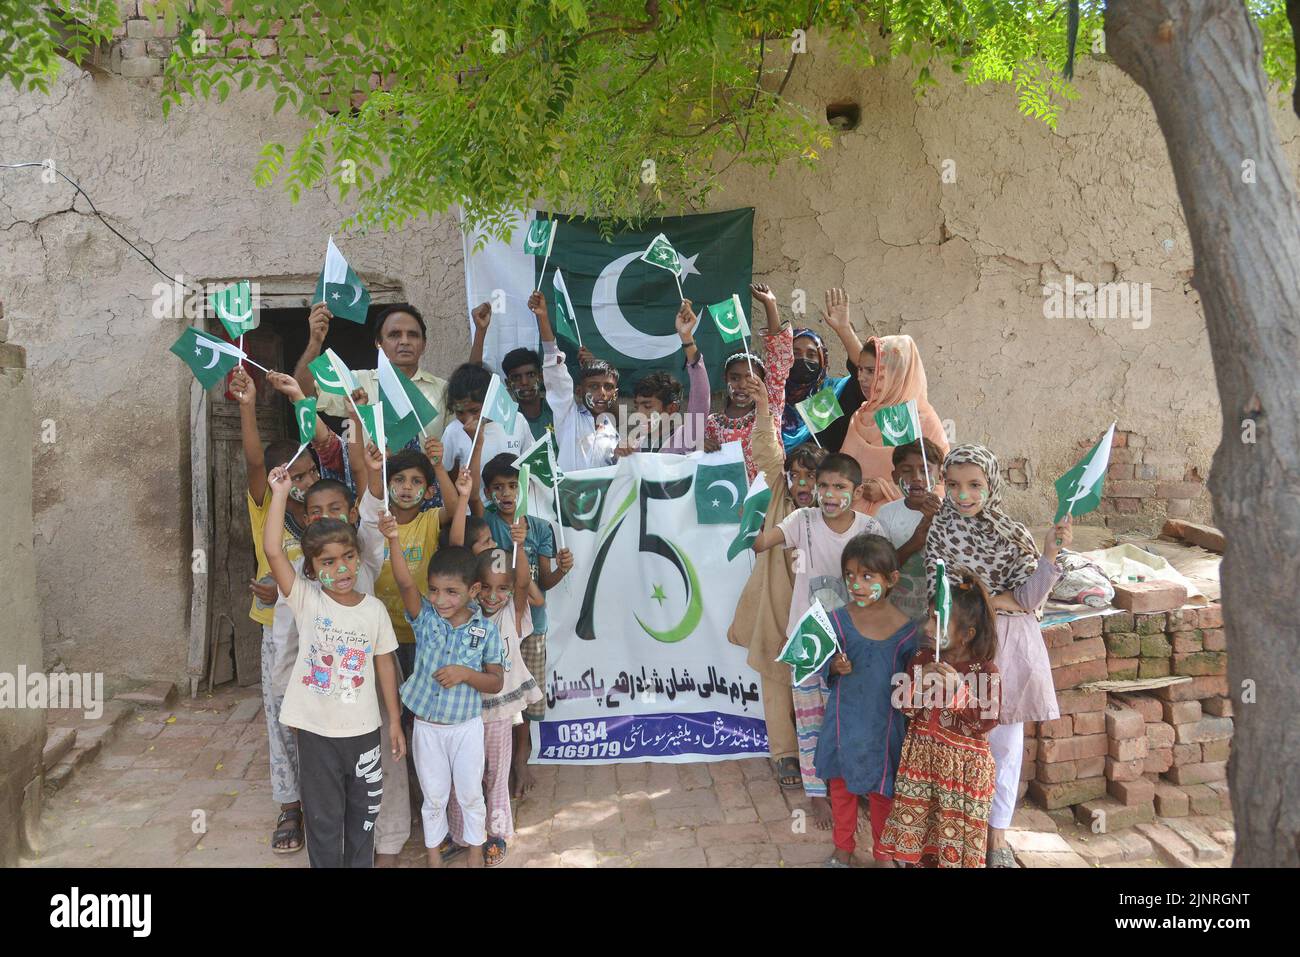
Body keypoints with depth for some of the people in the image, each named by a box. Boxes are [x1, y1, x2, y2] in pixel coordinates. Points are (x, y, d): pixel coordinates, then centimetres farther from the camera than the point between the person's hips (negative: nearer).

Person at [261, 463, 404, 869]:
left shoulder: (374, 608, -4)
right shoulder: (306, 600, -10)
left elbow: (385, 664, 4)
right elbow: (273, 551, -22)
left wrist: (395, 722, 7)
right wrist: (280, 493, -23)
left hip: (363, 730, 2)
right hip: (317, 730, -2)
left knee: (363, 813, 17)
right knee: (323, 818, 11)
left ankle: (361, 863, 36)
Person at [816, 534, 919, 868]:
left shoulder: (905, 629, -13)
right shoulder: (838, 620, -9)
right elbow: (825, 668, -3)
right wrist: (835, 668, -22)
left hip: (883, 723, -1)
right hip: (844, 720, 2)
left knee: (882, 790, 14)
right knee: (841, 784, 18)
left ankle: (883, 851, 37)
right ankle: (843, 847, 39)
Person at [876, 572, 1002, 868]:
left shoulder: (985, 672, -13)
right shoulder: (922, 659, 0)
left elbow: (985, 723, -17)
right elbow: (904, 708, 1)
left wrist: (959, 690, -29)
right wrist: (919, 684, -19)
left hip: (963, 766, -4)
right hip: (921, 756, 4)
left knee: (956, 831, 5)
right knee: (912, 820, 12)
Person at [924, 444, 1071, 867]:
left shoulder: (1013, 534, 2)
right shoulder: (940, 532, -1)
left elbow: (1029, 599, -6)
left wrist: (1050, 555, -19)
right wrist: (999, 599, -8)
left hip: (1009, 647, 1)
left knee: (1006, 743, 8)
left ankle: (997, 833, 24)